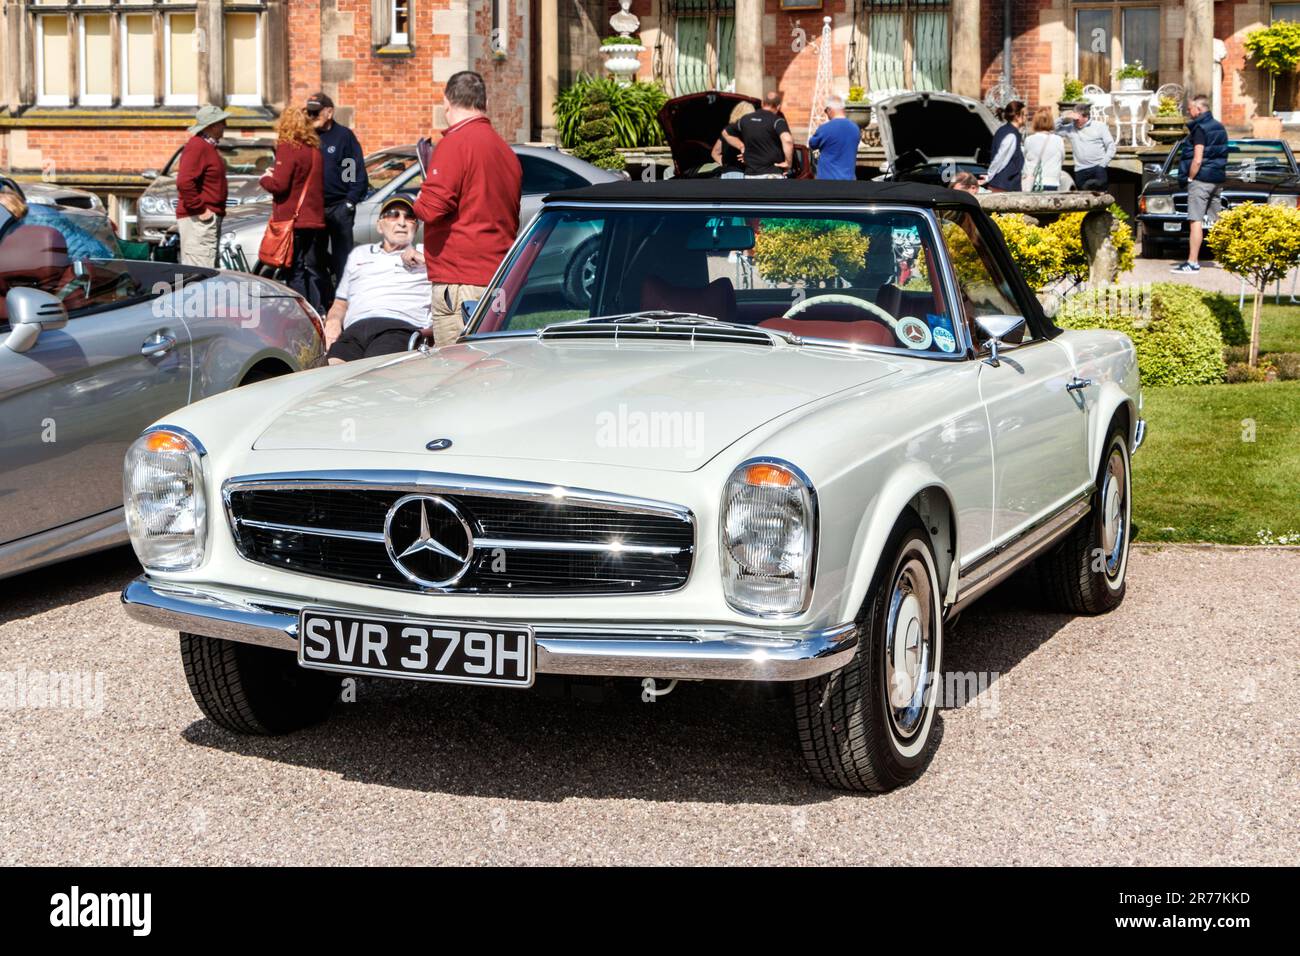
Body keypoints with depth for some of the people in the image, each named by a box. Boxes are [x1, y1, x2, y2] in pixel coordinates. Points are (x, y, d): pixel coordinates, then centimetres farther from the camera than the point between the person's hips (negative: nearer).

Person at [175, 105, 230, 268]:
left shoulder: (208, 146, 17)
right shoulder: (197, 146, -16)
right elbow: (184, 182, -28)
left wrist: (217, 211, 19)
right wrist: (200, 209, -23)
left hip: (210, 219, 11)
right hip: (198, 220, -11)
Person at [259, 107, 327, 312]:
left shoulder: (288, 148, -10)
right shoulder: (314, 150, 11)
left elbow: (279, 185, -16)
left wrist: (265, 178, 5)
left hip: (293, 219, -6)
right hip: (315, 219, 7)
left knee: (296, 271, -3)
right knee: (313, 270, 12)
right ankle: (318, 313, 12)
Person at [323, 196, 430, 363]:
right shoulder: (359, 254, 38)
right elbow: (340, 304, 36)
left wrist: (426, 261, 6)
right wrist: (333, 321, 12)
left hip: (401, 326, -3)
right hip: (354, 329, 3)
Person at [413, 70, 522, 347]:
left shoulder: (455, 143, -10)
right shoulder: (506, 149, 16)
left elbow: (432, 207, -18)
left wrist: (418, 203, 4)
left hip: (459, 282, -9)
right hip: (501, 278, 9)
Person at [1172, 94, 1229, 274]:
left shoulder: (1200, 129, -13)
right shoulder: (1219, 127, 15)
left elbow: (1197, 159, -18)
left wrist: (1190, 178, -8)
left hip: (1201, 179, -9)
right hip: (1218, 179, 9)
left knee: (1195, 221, -10)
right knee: (1216, 221, 14)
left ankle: (1192, 263, -14)